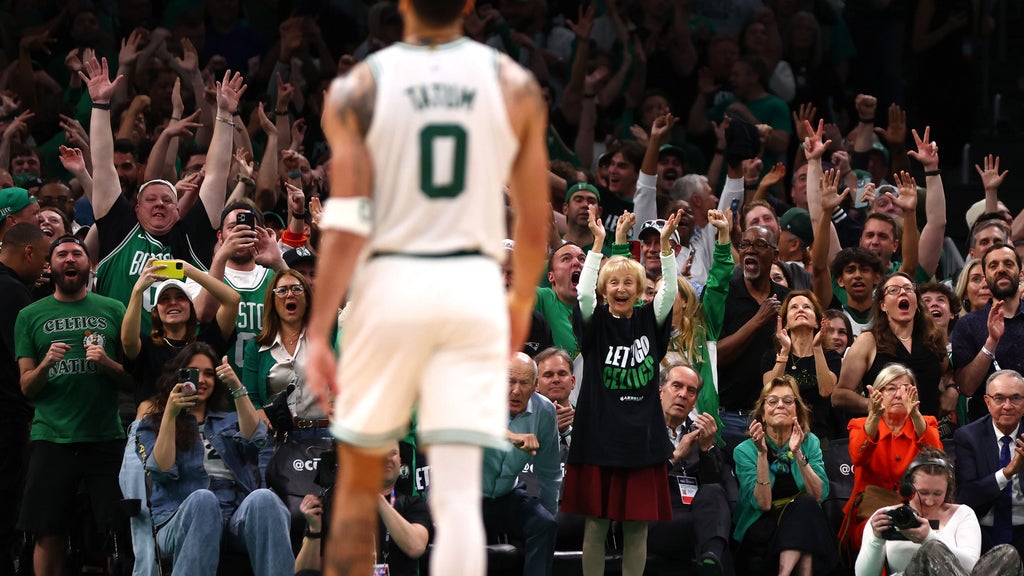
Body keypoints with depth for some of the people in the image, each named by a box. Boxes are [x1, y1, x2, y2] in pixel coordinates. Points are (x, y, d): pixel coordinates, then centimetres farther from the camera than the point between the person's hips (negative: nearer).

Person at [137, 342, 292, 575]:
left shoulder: (228, 421, 29)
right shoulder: (153, 425, 21)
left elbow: (254, 439, 5)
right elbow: (162, 471, 1)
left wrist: (237, 388, -6)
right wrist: (170, 414, -6)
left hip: (238, 519, 2)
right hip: (183, 519, -2)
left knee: (263, 499, -34)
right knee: (203, 498, -39)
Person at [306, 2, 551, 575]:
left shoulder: (359, 89, -3)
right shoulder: (515, 86, 2)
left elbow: (345, 225, -9)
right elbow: (535, 221, 7)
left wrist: (319, 332, -8)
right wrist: (522, 301, 24)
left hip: (391, 288, 0)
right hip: (475, 287, 0)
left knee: (360, 477, 17)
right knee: (460, 493, -4)